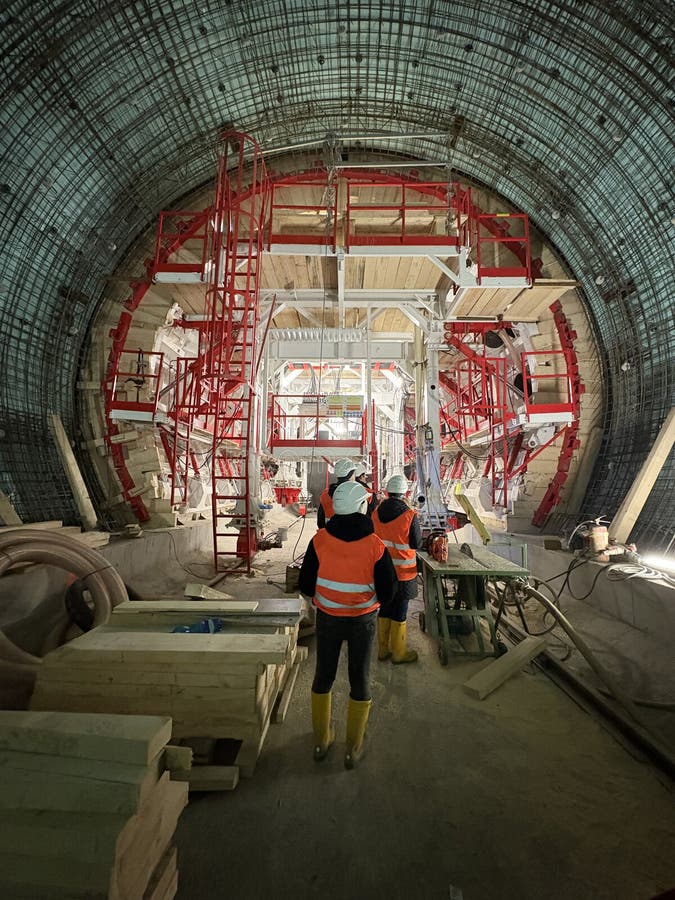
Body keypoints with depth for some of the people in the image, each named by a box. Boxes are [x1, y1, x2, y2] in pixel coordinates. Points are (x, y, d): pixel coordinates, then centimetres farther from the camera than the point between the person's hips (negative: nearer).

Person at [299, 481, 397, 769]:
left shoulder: (319, 540, -17)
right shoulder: (375, 546, -20)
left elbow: (305, 585, -8)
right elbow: (387, 592, -11)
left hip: (327, 618, 1)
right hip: (362, 620, -1)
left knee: (323, 675, 20)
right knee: (359, 677, 17)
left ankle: (321, 740, 38)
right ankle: (354, 748, 32)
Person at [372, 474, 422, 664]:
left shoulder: (376, 512, -4)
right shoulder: (410, 516, -19)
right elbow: (417, 545, -9)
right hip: (403, 572, -5)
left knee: (385, 608, 18)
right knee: (399, 612, 10)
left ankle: (383, 649, 31)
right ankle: (399, 653, 26)